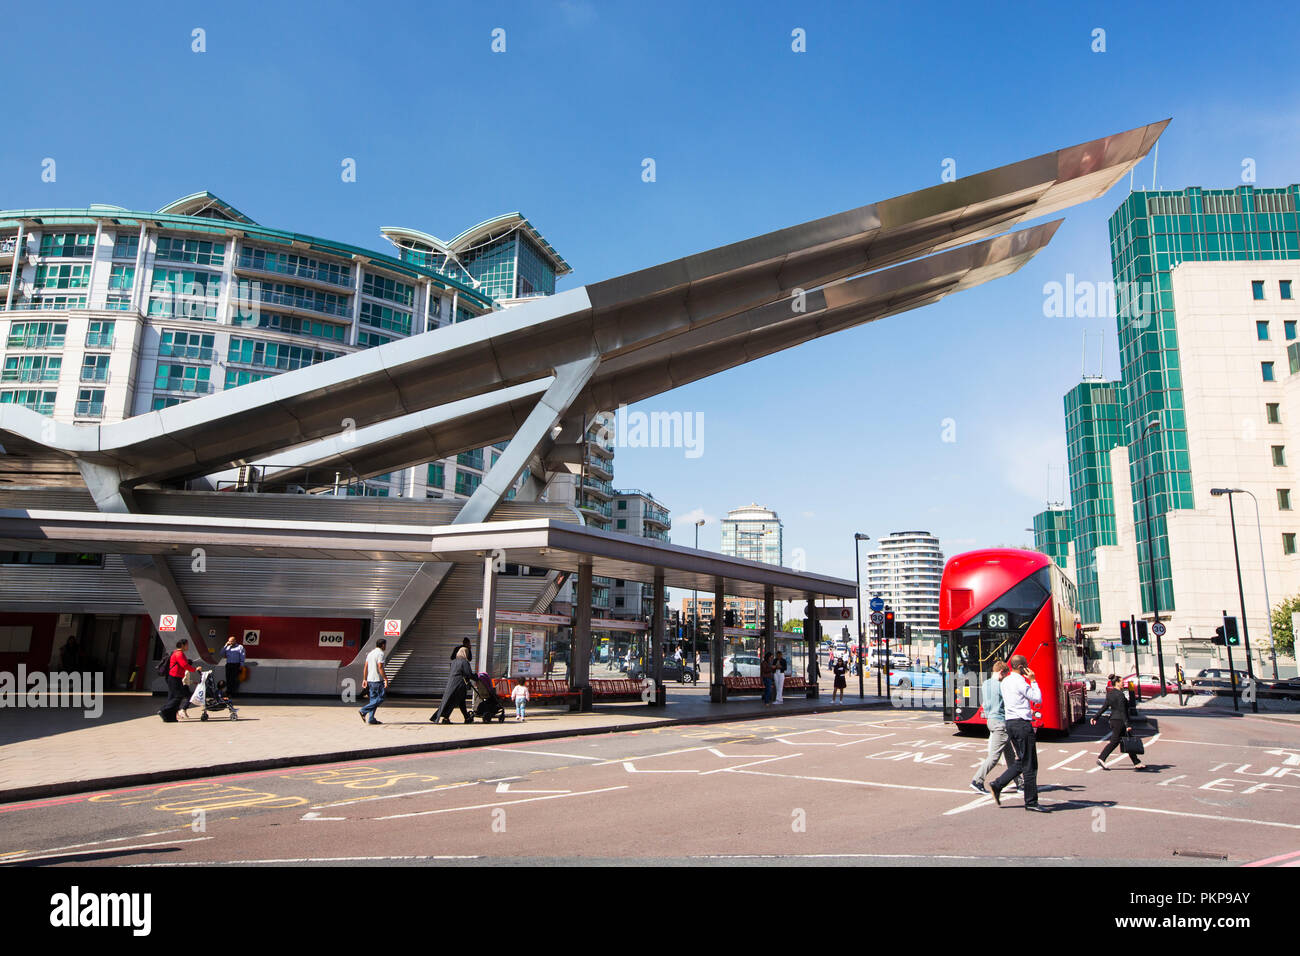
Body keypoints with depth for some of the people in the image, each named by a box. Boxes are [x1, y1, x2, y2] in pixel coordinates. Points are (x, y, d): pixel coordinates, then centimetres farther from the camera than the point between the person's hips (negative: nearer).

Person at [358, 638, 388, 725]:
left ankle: (371, 719, 7)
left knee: (373, 699, 10)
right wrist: (386, 679, -16)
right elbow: (380, 668, -18)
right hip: (377, 680, -9)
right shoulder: (380, 654, -12)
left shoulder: (370, 653, 14)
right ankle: (363, 711, -10)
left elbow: (365, 668, 13)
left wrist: (364, 679, 16)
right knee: (380, 699, -2)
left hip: (370, 680, 9)